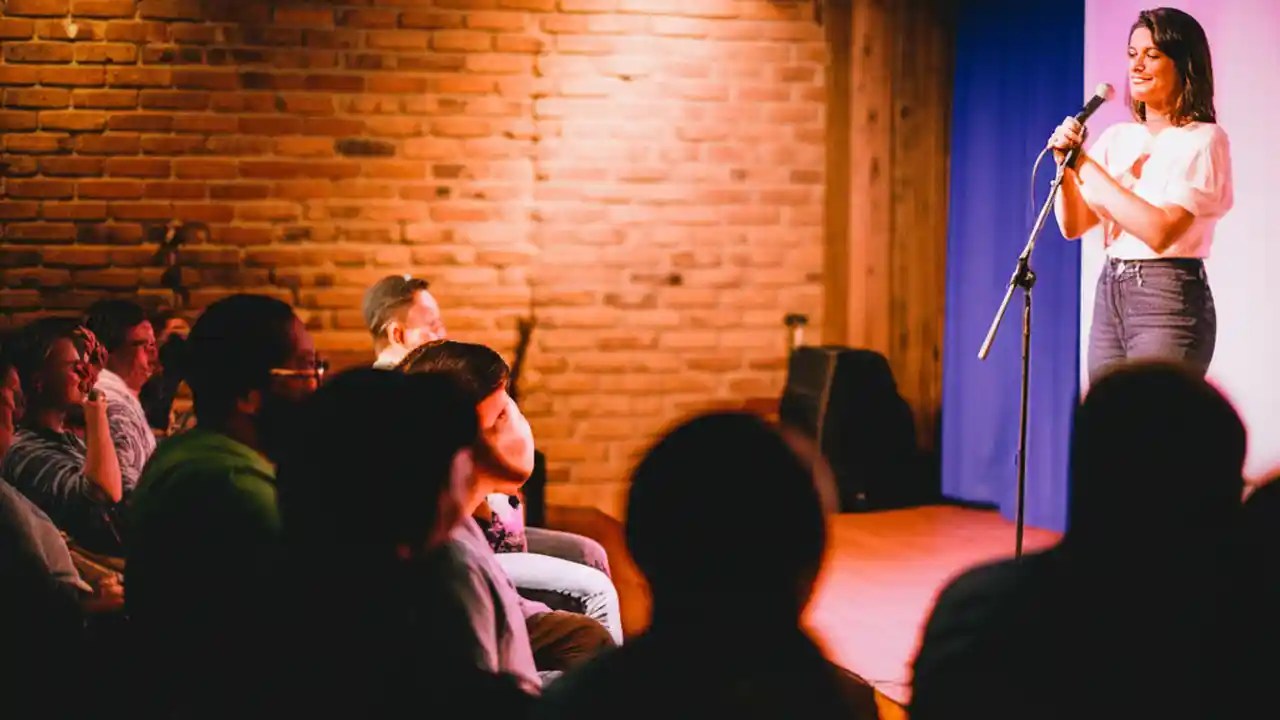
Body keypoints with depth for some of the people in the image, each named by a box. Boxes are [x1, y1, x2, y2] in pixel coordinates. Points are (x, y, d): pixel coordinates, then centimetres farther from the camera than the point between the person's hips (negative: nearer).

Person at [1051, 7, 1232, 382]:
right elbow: (1073, 226, 9)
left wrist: (1088, 167, -14)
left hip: (1169, 301, -6)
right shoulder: (1117, 137, 11)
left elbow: (1160, 231, -19)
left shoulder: (1203, 140, -7)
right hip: (1110, 295, 6)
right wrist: (1066, 163, -8)